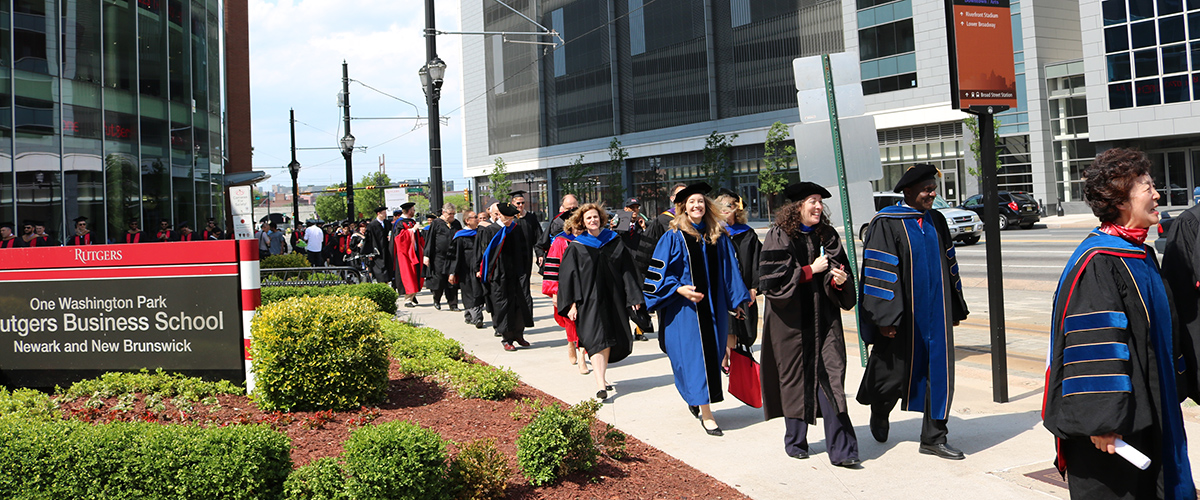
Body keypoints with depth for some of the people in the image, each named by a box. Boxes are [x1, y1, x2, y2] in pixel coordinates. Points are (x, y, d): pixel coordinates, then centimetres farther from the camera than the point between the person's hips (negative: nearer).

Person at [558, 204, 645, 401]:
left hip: (613, 297, 3)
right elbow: (568, 276, -1)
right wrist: (572, 303, -9)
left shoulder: (615, 242, 8)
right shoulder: (576, 247, 2)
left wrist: (634, 296, 1)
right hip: (589, 299, -3)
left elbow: (627, 270, 8)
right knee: (597, 340, -13)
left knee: (610, 339, 10)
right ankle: (601, 386, -19)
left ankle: (602, 375, 29)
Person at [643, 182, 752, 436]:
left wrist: (738, 299, 11)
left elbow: (729, 271, 13)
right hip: (685, 307, -5)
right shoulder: (673, 237, -4)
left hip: (713, 305, 5)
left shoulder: (718, 236, 8)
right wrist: (679, 289, -19)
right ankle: (705, 413, -3)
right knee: (693, 355, -7)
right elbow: (659, 272, -6)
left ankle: (695, 400, 32)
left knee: (712, 353, 10)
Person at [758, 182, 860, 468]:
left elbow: (840, 269, 10)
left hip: (823, 318, 3)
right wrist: (810, 271, -12)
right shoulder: (778, 236, -4)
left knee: (830, 377, -6)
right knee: (794, 378, 5)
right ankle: (795, 441, 23)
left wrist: (838, 279, -13)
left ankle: (840, 449, -5)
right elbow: (772, 278, -10)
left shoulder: (827, 235, 9)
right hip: (790, 319, -3)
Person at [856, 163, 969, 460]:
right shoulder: (886, 223, -11)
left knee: (940, 373, 3)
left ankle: (933, 439, 14)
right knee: (895, 371, 6)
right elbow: (879, 271, -15)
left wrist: (955, 308, 17)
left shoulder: (936, 220, 9)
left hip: (936, 311, 6)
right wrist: (886, 318, -18)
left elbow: (949, 265, 17)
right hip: (903, 314, -6)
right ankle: (879, 414, 37)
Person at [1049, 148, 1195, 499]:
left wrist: (1178, 385, 25)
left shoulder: (1141, 255, 11)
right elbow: (1091, 348, -24)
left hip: (1147, 413, 10)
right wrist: (1100, 422, -25)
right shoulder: (1096, 263, -21)